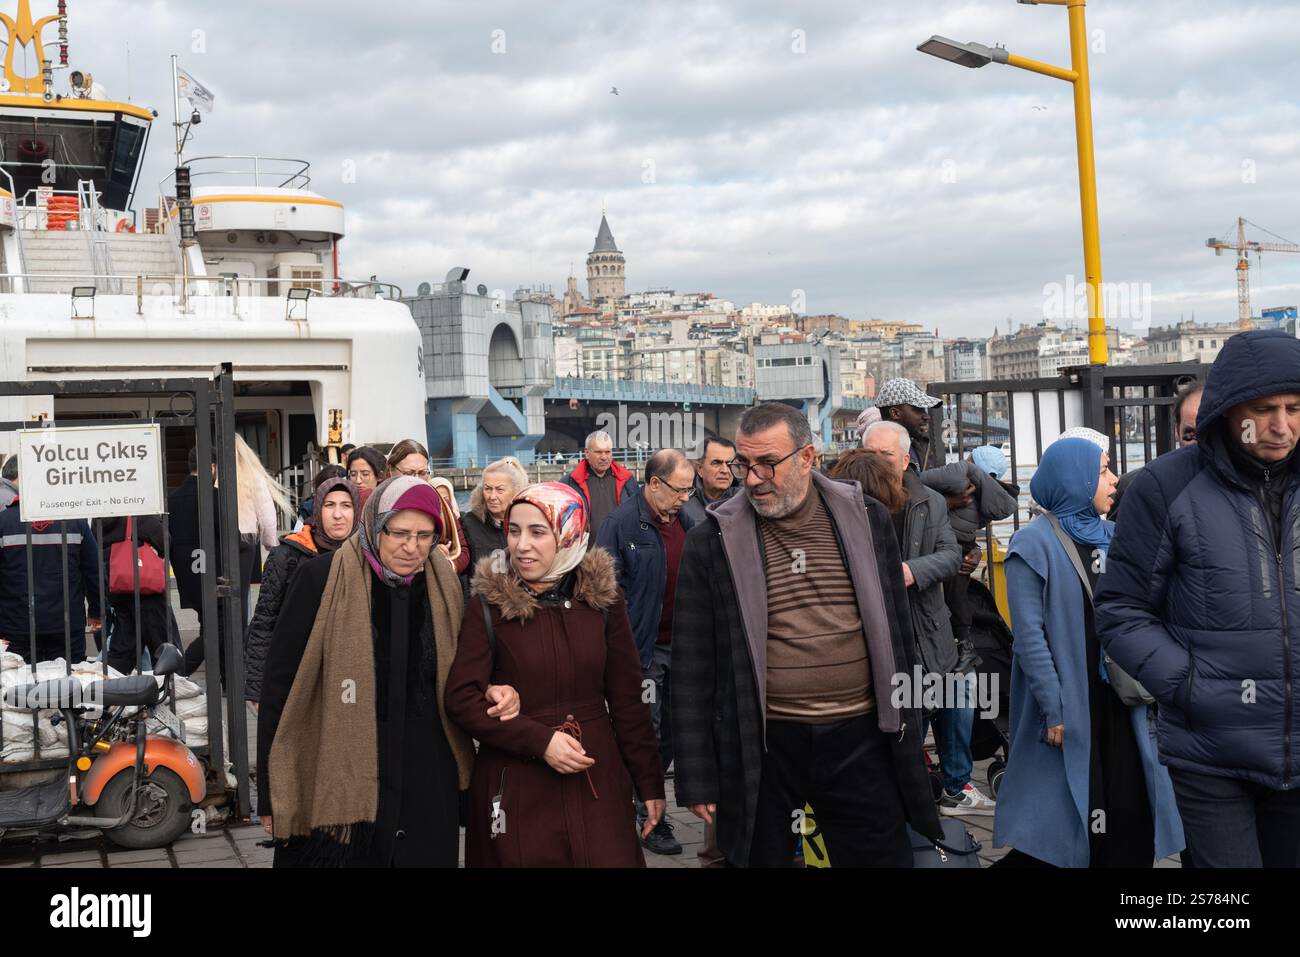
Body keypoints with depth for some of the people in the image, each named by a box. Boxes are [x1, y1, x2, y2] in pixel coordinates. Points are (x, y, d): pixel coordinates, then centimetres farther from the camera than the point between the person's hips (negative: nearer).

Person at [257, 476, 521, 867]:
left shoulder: (443, 584, 2)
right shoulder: (321, 578, -12)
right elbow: (281, 684, -8)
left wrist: (488, 695, -5)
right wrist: (273, 796, -6)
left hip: (426, 787, 4)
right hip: (335, 789, -4)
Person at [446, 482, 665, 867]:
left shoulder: (602, 596, 0)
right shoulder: (489, 604, -6)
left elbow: (626, 697, 4)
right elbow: (461, 698, -9)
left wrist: (650, 783, 4)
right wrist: (539, 740, -17)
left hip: (596, 780, 2)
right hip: (516, 787, -2)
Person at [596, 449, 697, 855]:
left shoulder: (685, 521, 8)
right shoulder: (623, 523, -13)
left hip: (680, 644, 7)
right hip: (644, 647, -7)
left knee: (670, 732, 14)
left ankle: (645, 801, 30)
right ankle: (649, 816, 13)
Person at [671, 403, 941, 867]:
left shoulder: (865, 521, 2)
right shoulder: (712, 541, -4)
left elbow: (896, 636, 10)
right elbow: (694, 668, -2)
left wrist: (909, 735, 12)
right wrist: (698, 777, -3)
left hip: (860, 740, 2)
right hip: (759, 746, -1)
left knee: (885, 855, 9)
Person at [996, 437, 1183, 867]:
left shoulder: (1115, 538, 9)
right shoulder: (1034, 544, -10)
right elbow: (1029, 634, -15)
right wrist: (1054, 710, -18)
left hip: (1119, 700, 6)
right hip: (1070, 705, -6)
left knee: (1131, 813, 7)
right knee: (1065, 814, 2)